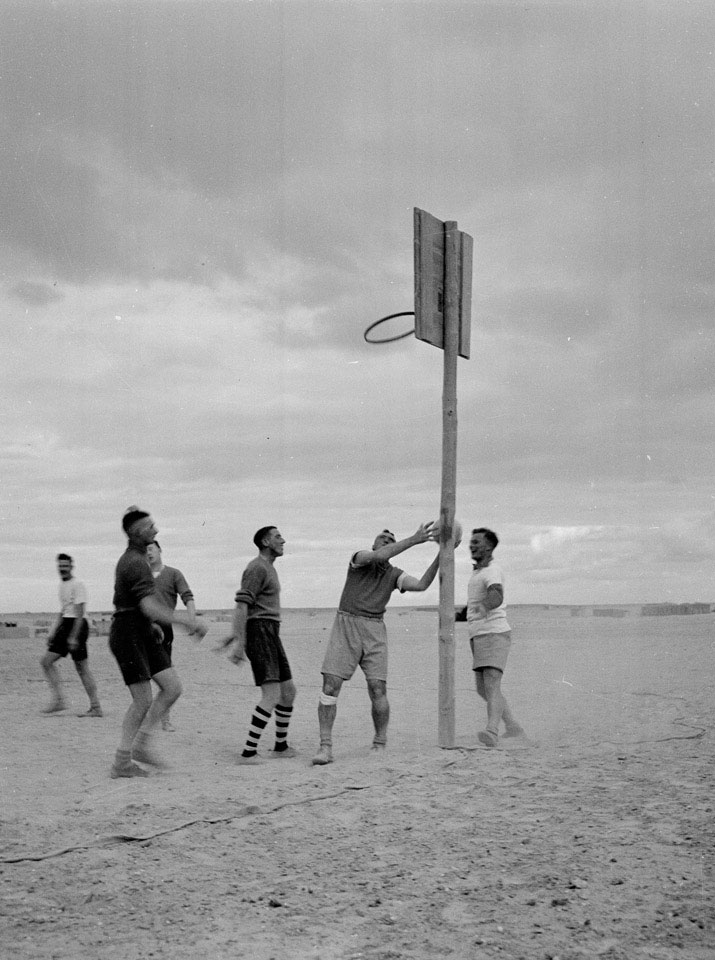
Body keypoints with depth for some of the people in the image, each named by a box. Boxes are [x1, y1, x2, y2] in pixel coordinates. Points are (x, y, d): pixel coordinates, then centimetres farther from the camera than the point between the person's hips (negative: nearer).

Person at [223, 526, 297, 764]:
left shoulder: (268, 567, 21)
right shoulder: (258, 568, -11)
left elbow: (243, 604, 28)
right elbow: (241, 605, -19)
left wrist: (235, 633, 27)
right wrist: (240, 641, -23)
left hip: (271, 635, 10)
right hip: (259, 631, -10)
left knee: (288, 690, 13)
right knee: (272, 695, -16)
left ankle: (281, 747, 24)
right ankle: (248, 752, -17)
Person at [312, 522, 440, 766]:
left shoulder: (394, 574, 13)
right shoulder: (360, 558, 4)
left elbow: (420, 585, -4)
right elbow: (378, 556, -17)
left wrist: (440, 557, -12)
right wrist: (413, 539, -19)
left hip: (375, 630, 2)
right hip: (346, 624, -2)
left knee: (378, 689, -7)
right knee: (330, 685, -10)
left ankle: (380, 745, 8)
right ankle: (325, 747, -7)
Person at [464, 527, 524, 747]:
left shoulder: (492, 571, -12)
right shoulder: (477, 572, 20)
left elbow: (497, 596, -35)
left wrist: (486, 605, -55)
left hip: (494, 634, -10)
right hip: (479, 637, 10)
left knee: (491, 685, -24)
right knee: (483, 689, 14)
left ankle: (492, 732, -38)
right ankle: (513, 728, 24)